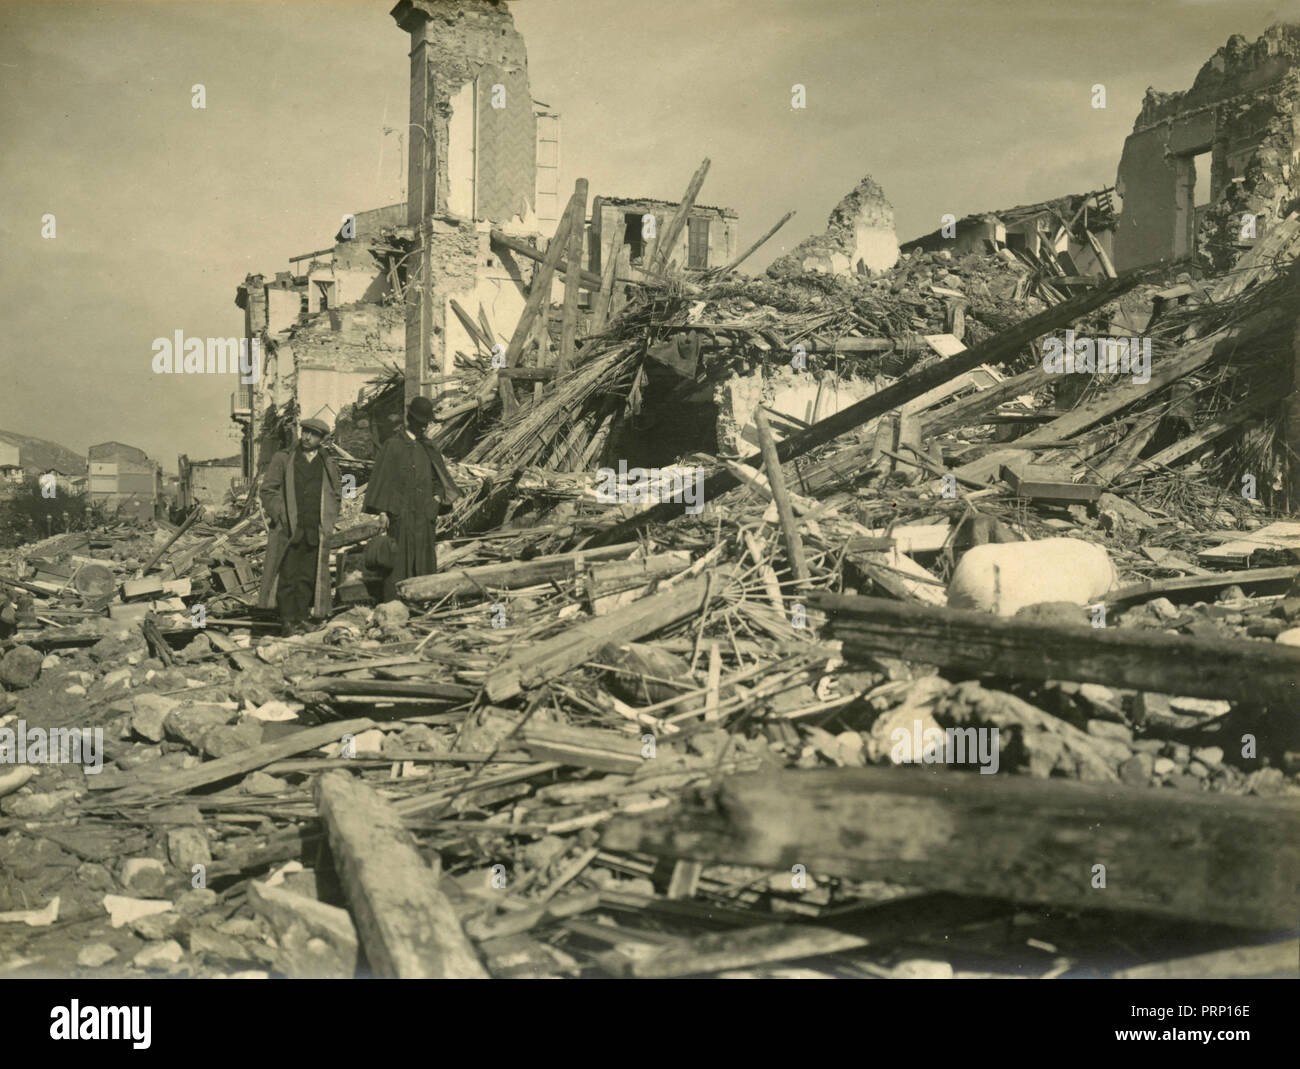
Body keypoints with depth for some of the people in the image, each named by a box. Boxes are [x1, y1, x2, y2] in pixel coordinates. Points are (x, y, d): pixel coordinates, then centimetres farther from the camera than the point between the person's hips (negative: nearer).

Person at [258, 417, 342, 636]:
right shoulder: (282, 459, 6)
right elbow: (267, 491, 4)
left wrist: (328, 521, 7)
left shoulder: (329, 465, 13)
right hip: (287, 529, -2)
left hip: (315, 532, 2)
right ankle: (287, 622, -2)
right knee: (287, 576, -5)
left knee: (309, 577, 1)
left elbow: (336, 495, 20)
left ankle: (301, 619, 8)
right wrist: (281, 516, -6)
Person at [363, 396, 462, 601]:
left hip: (424, 515, 5)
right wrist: (382, 511, -11)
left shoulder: (428, 448, 14)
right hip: (401, 514, -5)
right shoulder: (392, 446, -2)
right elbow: (382, 479, -5)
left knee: (424, 561, 5)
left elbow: (438, 478, 23)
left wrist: (437, 497, 5)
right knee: (399, 561, -6)